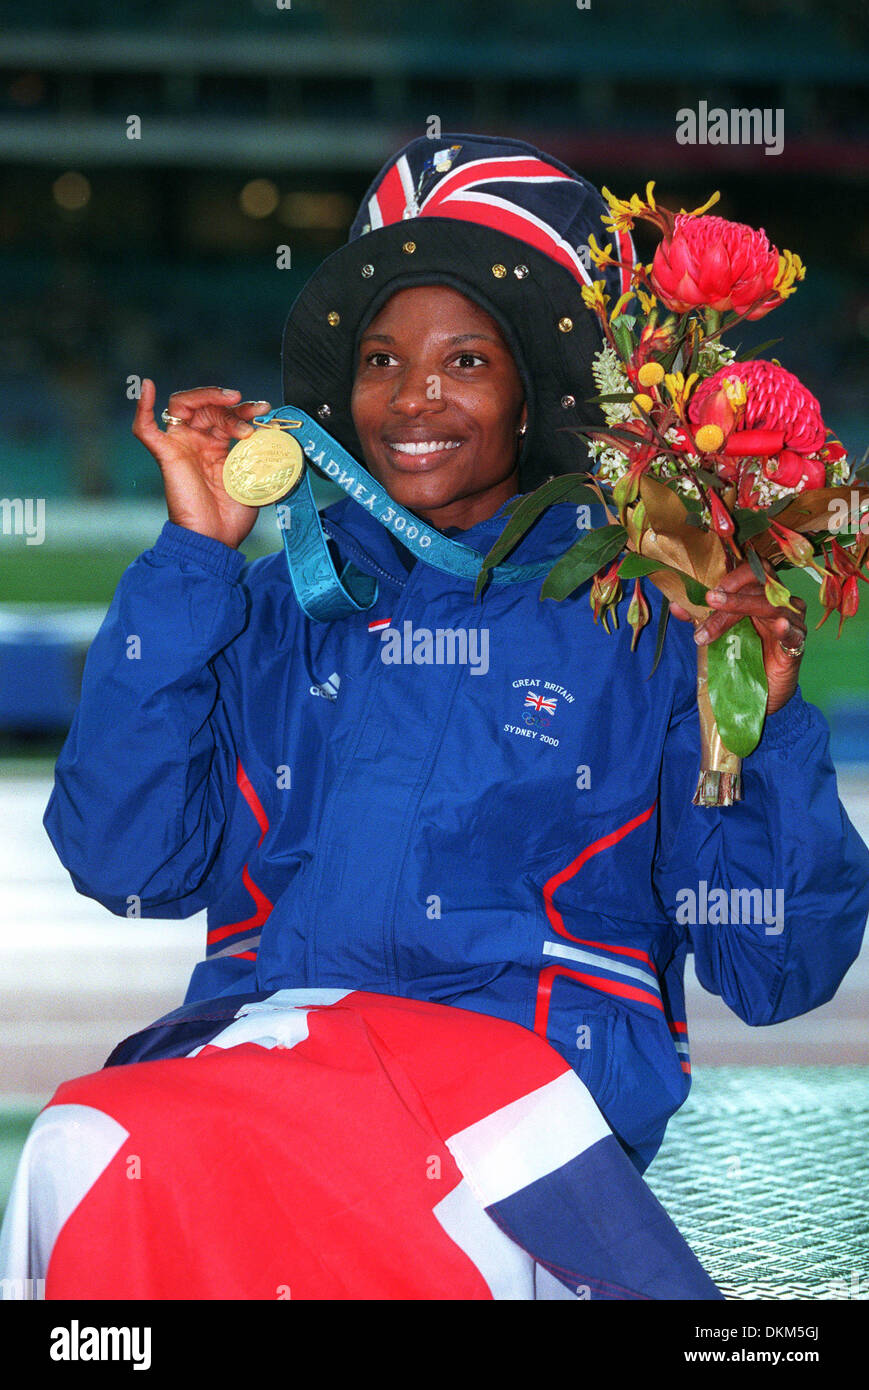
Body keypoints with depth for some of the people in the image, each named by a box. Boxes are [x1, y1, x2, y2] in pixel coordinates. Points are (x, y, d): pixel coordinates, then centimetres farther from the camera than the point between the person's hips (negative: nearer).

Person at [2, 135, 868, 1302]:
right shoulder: (276, 612, 20)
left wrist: (765, 735, -8)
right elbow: (129, 861, 5)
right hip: (257, 1036, 4)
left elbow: (773, 967, 8)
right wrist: (192, 561, 5)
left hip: (539, 1060, -3)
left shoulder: (645, 623, 11)